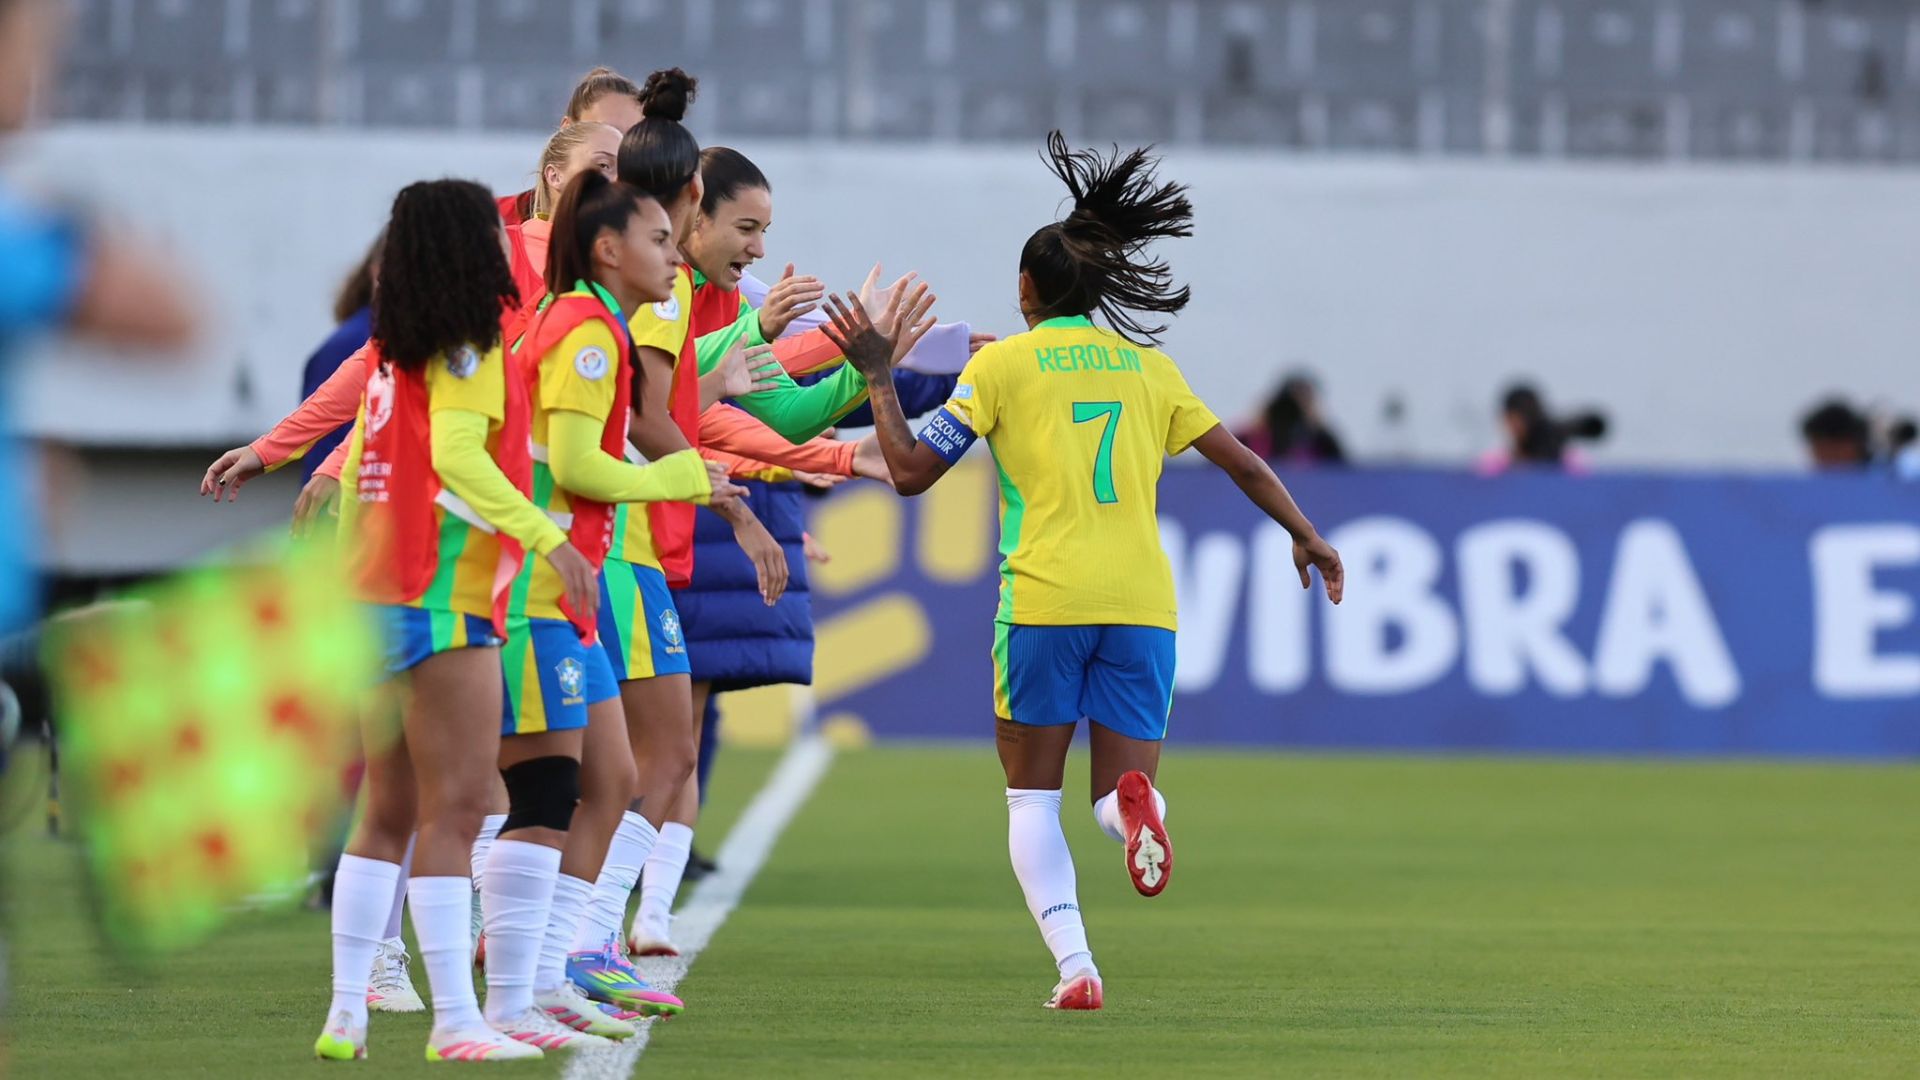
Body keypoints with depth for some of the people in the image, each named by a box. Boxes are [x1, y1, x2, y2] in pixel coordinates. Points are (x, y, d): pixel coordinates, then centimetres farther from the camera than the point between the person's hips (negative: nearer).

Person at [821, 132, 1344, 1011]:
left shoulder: (1003, 363, 3)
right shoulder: (1149, 366, 14)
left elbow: (911, 470, -1)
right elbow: (1243, 464, 17)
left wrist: (878, 376, 10)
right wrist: (1306, 538, 30)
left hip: (1044, 600, -3)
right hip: (1142, 600, 3)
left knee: (1032, 797, 10)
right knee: (1122, 789, 9)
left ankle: (1073, 964, -9)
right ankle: (1132, 801, -30)